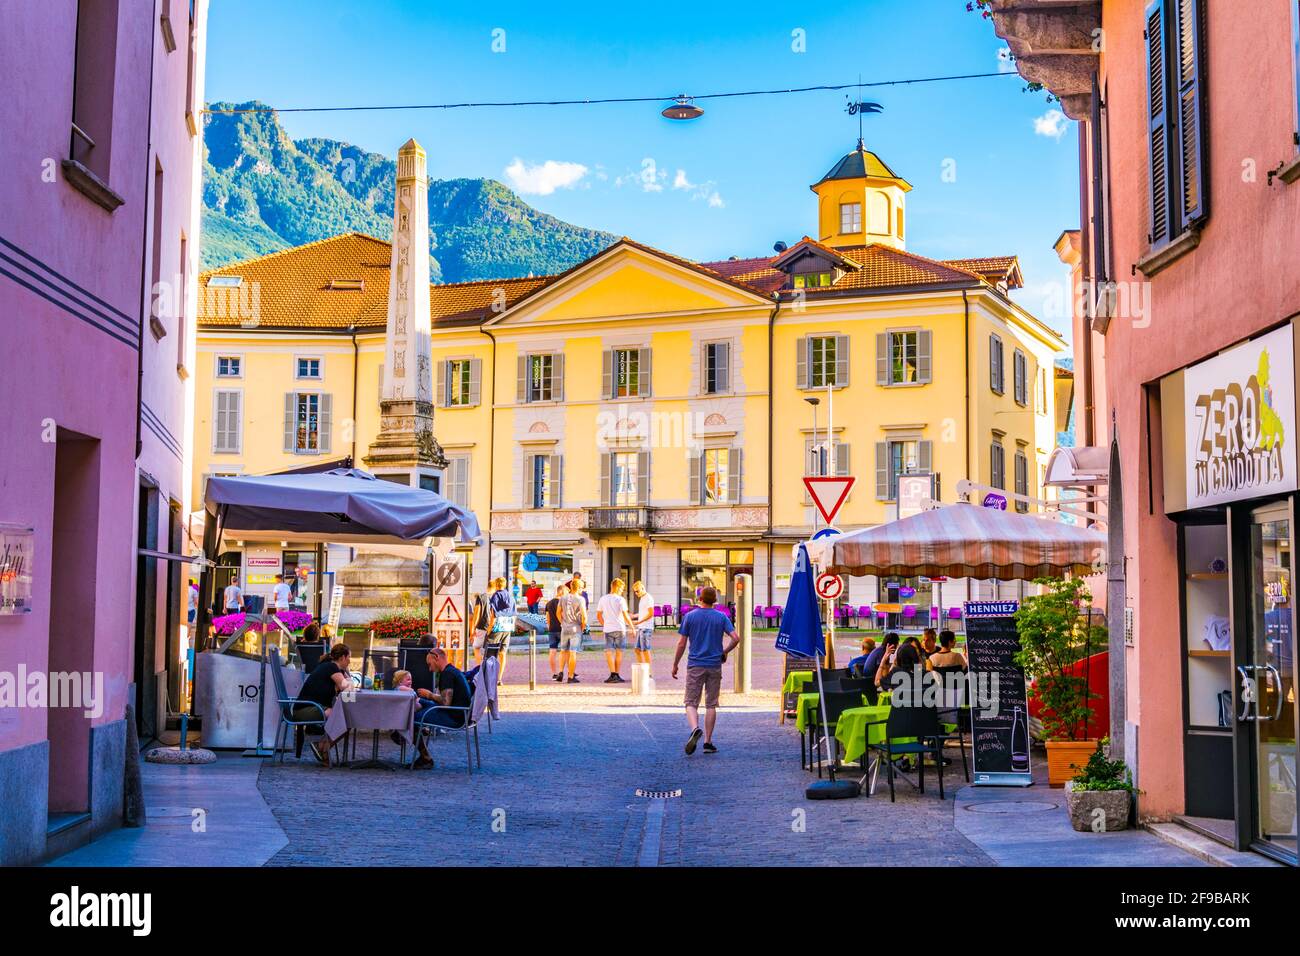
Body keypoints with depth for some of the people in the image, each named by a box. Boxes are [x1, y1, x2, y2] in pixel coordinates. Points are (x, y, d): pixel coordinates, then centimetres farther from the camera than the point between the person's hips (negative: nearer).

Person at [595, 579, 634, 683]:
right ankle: (617, 675, 12)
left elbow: (598, 616, 11)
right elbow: (625, 616, -11)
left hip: (608, 630, 2)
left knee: (609, 652, 0)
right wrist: (632, 627, -1)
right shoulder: (620, 600, -7)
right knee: (619, 652, 8)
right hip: (620, 629, -2)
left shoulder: (603, 599, 7)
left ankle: (612, 674, -13)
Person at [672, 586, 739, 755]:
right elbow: (735, 638, -7)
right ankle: (708, 742, 8)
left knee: (691, 703, 2)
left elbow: (681, 643, -2)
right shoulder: (721, 617, 2)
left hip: (695, 665, -1)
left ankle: (695, 729, -26)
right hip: (714, 665, 1)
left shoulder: (689, 616, -1)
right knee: (711, 704, 9)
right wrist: (724, 652, 10)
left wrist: (675, 665, 6)